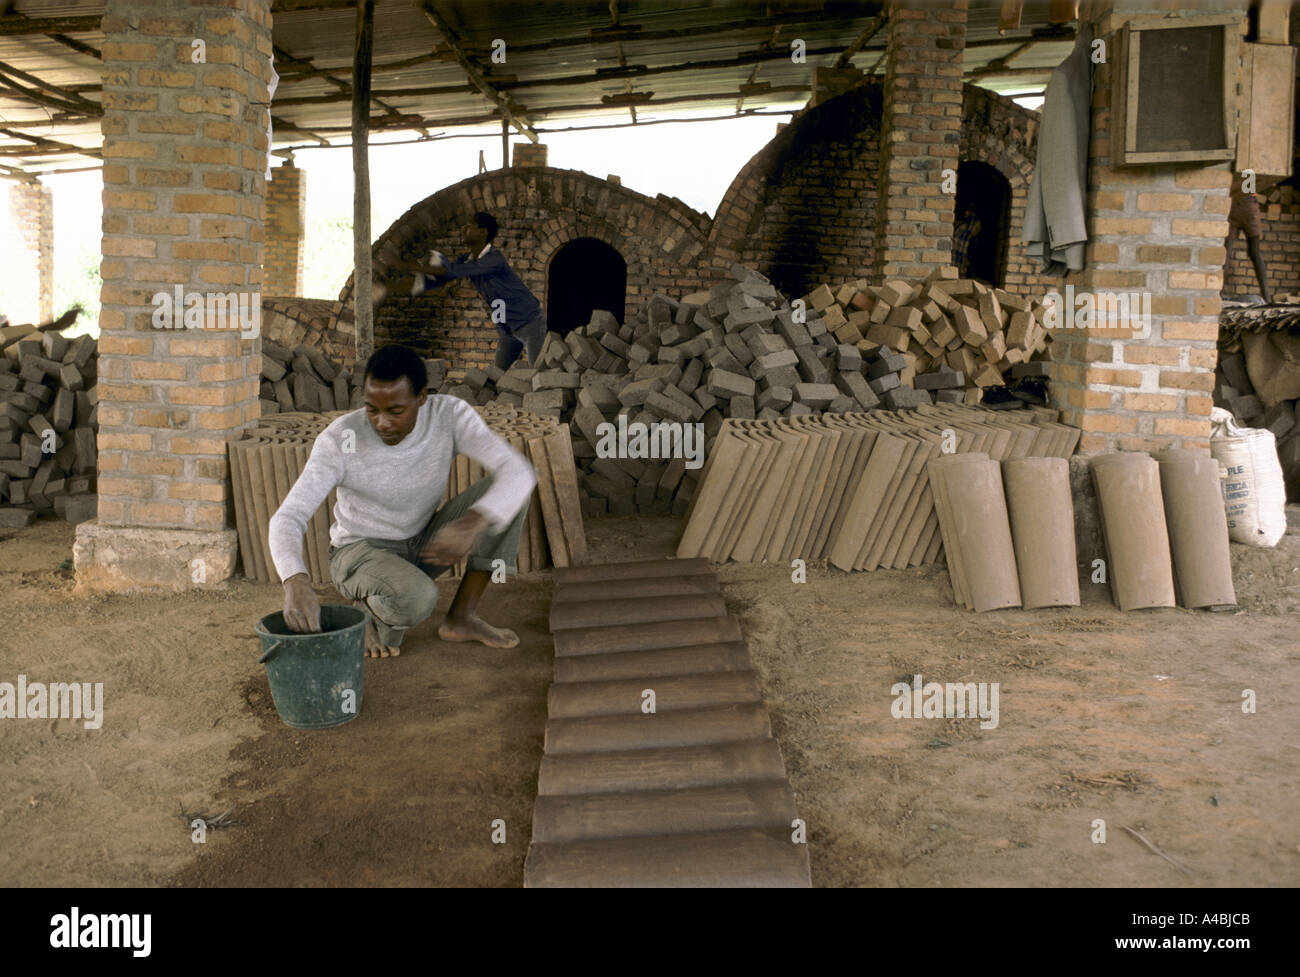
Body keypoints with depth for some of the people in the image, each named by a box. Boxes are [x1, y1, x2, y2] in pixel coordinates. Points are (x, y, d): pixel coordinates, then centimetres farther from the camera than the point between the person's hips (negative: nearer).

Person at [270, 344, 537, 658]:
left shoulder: (450, 415, -20)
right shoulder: (339, 440, -26)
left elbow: (519, 473, -31)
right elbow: (286, 519, -30)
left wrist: (472, 522, -49)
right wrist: (296, 583, -51)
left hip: (423, 546, 4)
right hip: (360, 552, -4)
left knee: (505, 493, -18)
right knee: (415, 599, -39)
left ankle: (462, 615, -9)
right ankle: (369, 610, -1)